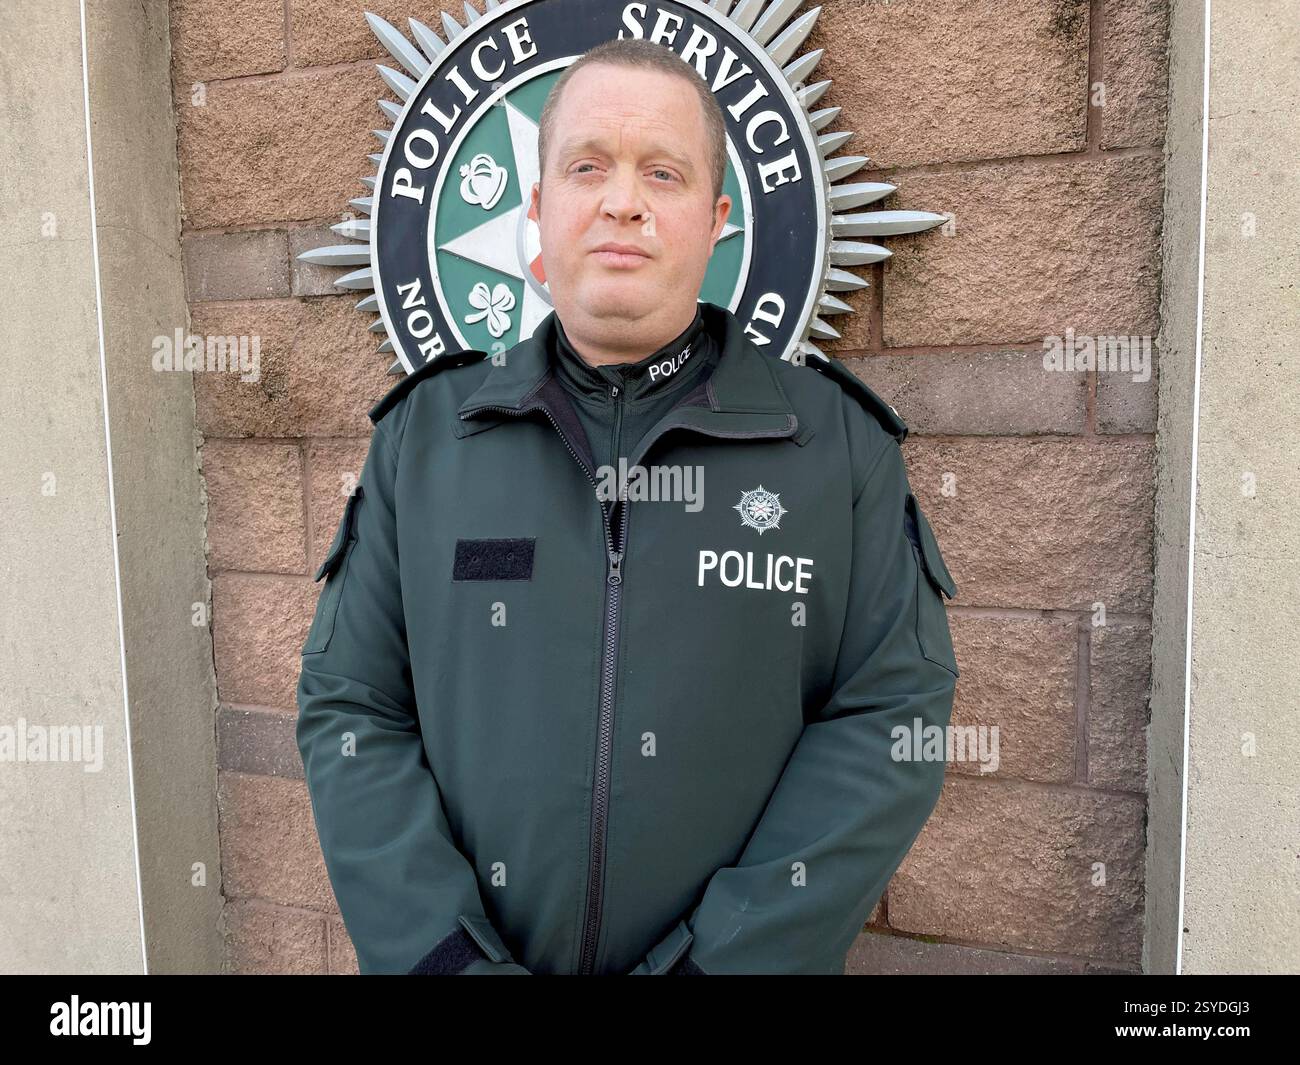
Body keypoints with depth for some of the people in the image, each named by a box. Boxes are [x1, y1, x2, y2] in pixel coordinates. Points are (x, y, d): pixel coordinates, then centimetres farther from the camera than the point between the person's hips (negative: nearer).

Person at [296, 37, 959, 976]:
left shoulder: (839, 443, -7)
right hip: (474, 947, 2)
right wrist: (448, 957, -15)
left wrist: (715, 960, -18)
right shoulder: (423, 435, -4)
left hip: (748, 952, 0)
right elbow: (350, 708, -4)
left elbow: (890, 718, -11)